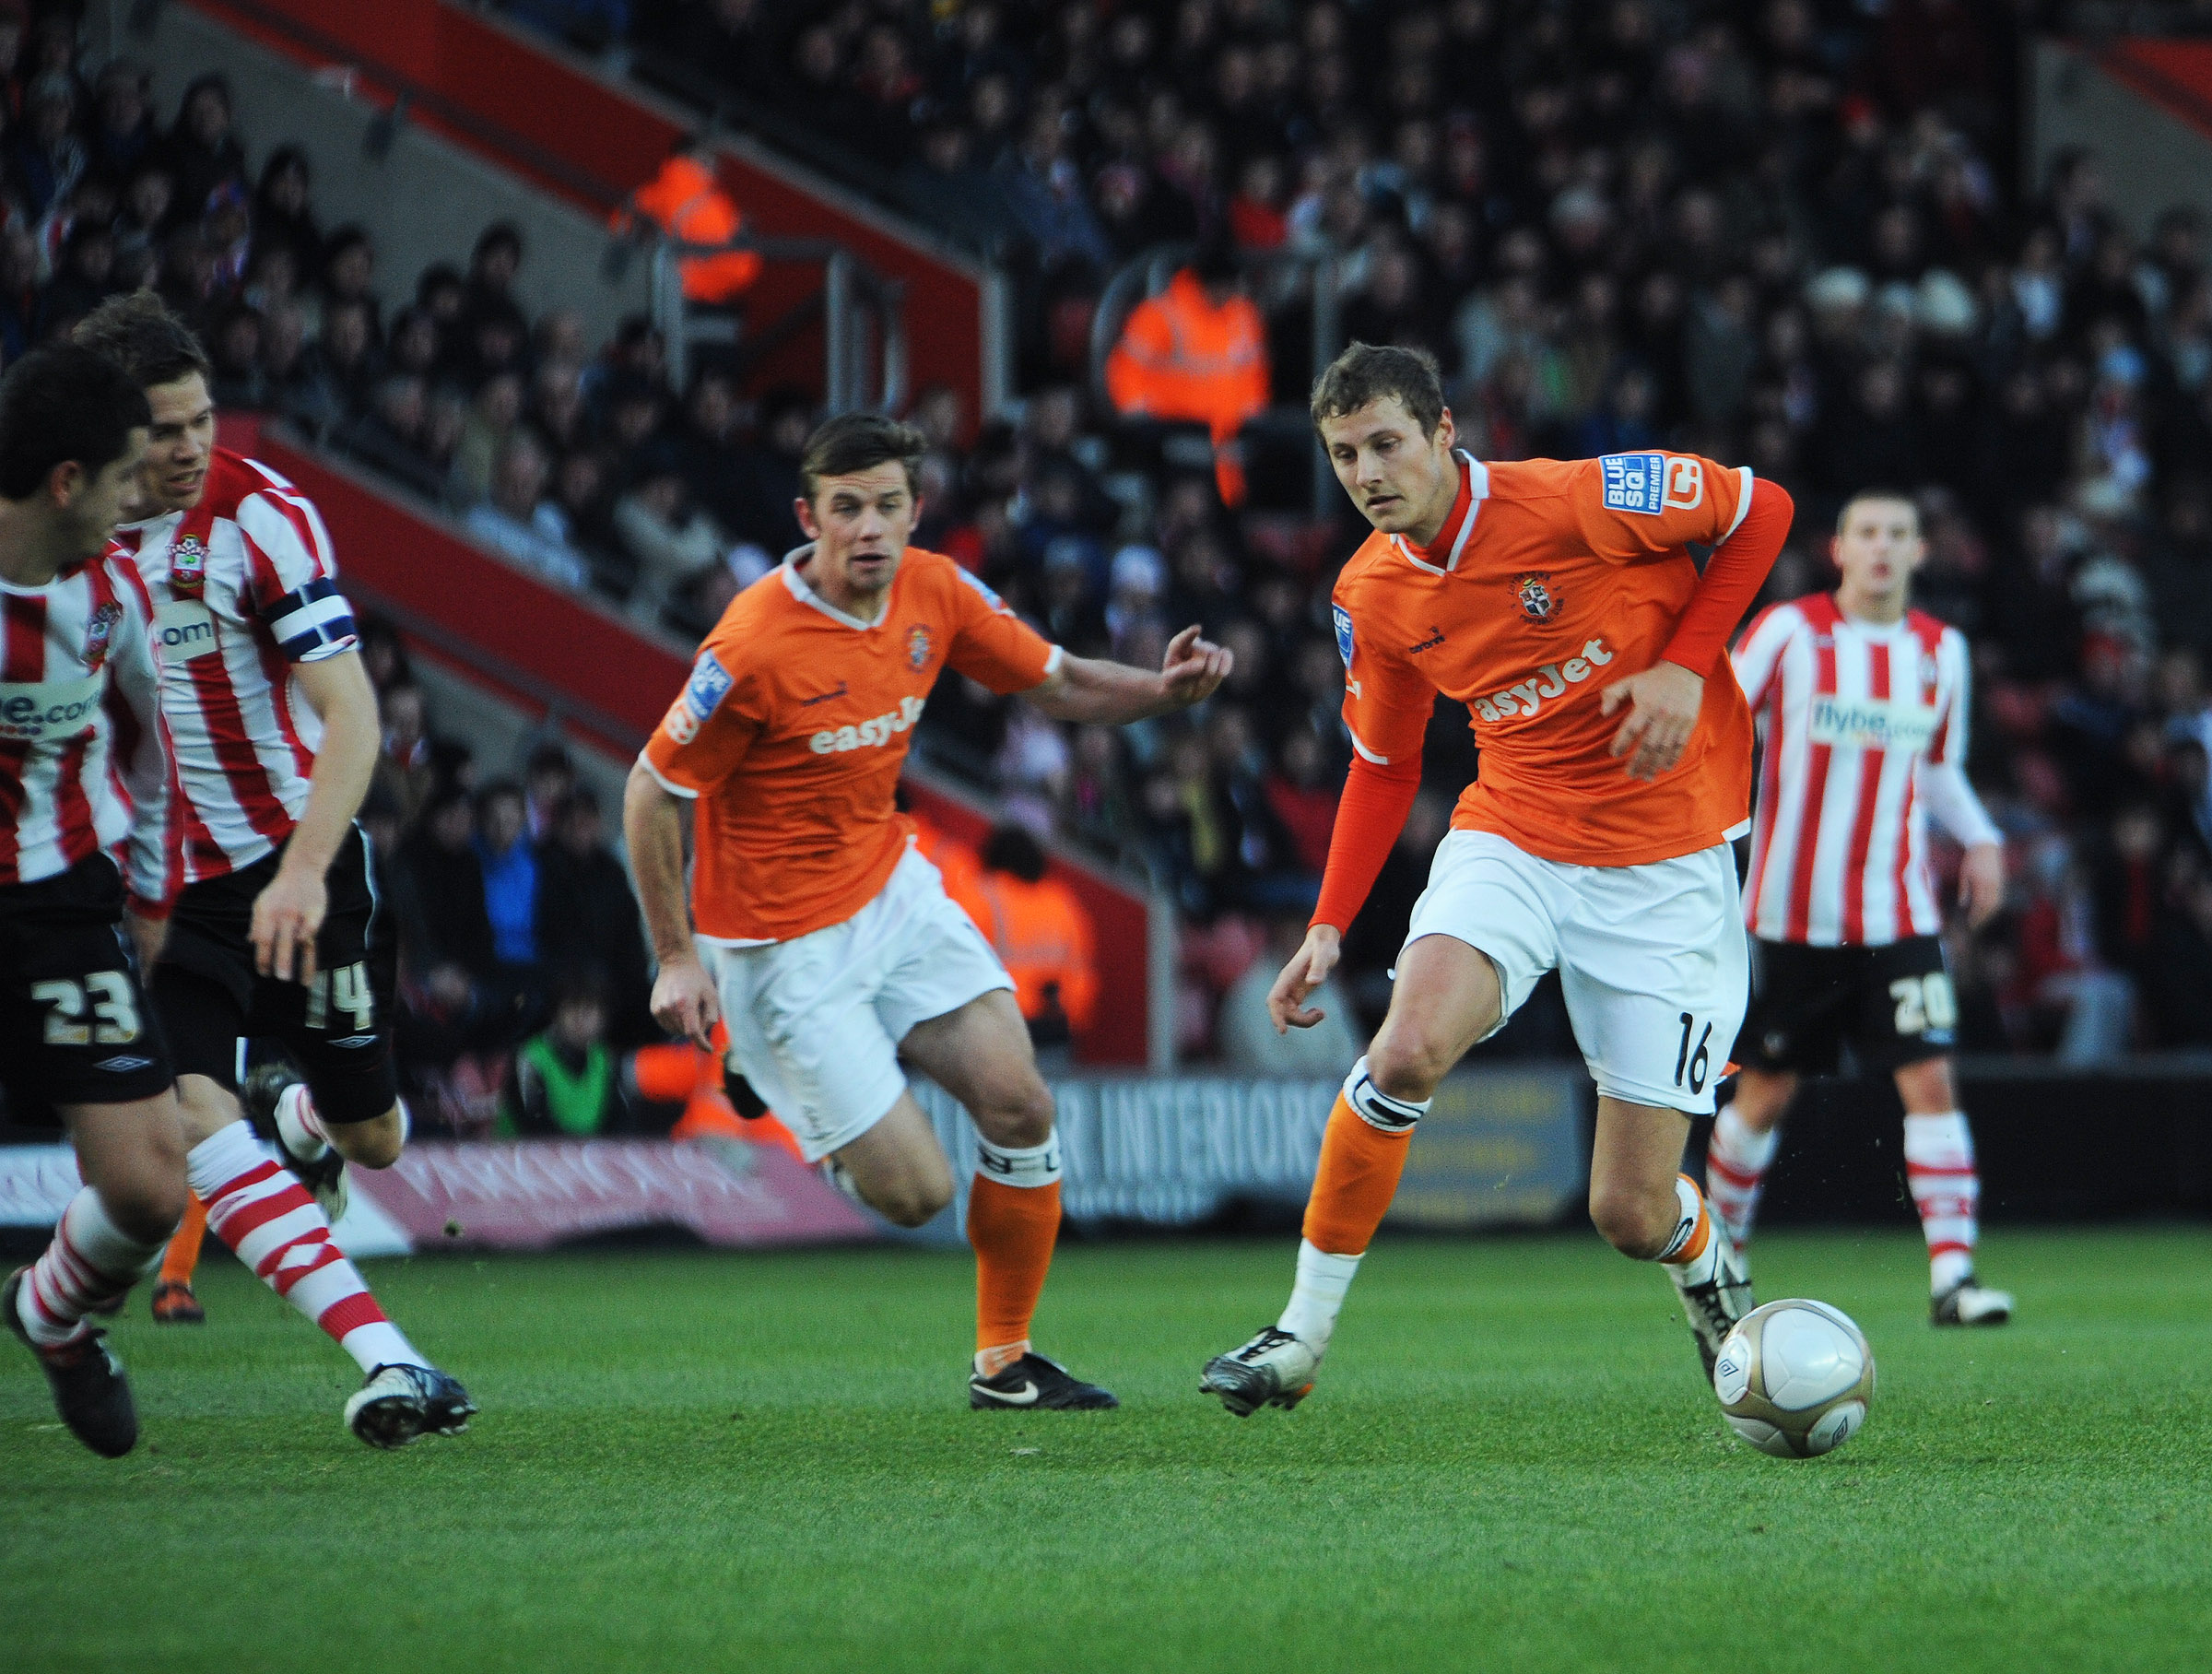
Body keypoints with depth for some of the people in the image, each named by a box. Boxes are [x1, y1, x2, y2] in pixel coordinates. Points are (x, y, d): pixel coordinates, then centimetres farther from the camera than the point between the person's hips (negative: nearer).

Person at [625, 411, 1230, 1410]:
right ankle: (810, 1120, 27)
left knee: (1019, 1105, -6)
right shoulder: (753, 648, -25)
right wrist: (676, 958, -15)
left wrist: (1163, 689, -13)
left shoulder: (935, 593, -5)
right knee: (915, 1191, -9)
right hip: (783, 944, -6)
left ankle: (1004, 1364, 11)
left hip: (893, 892, 6)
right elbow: (653, 793, -15)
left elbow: (1058, 686, 7)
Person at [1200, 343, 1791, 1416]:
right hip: (1511, 835, 3)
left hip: (1666, 863, -3)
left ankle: (1708, 1272, 35)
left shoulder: (1572, 501, -17)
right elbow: (1383, 767, 15)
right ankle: (1301, 1340, -13)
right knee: (1406, 1052, -28)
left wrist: (1685, 665, -13)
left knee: (1631, 1216, -5)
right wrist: (1328, 927, 6)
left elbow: (1761, 512, -4)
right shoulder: (1370, 598, -1)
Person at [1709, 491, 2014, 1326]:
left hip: (1898, 907, 2)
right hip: (1794, 907, -2)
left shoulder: (1942, 651, 8)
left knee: (1931, 1078, -11)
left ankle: (1952, 1275, -13)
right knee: (1767, 1091, 7)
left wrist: (1981, 841, 5)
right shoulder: (1789, 631, -4)